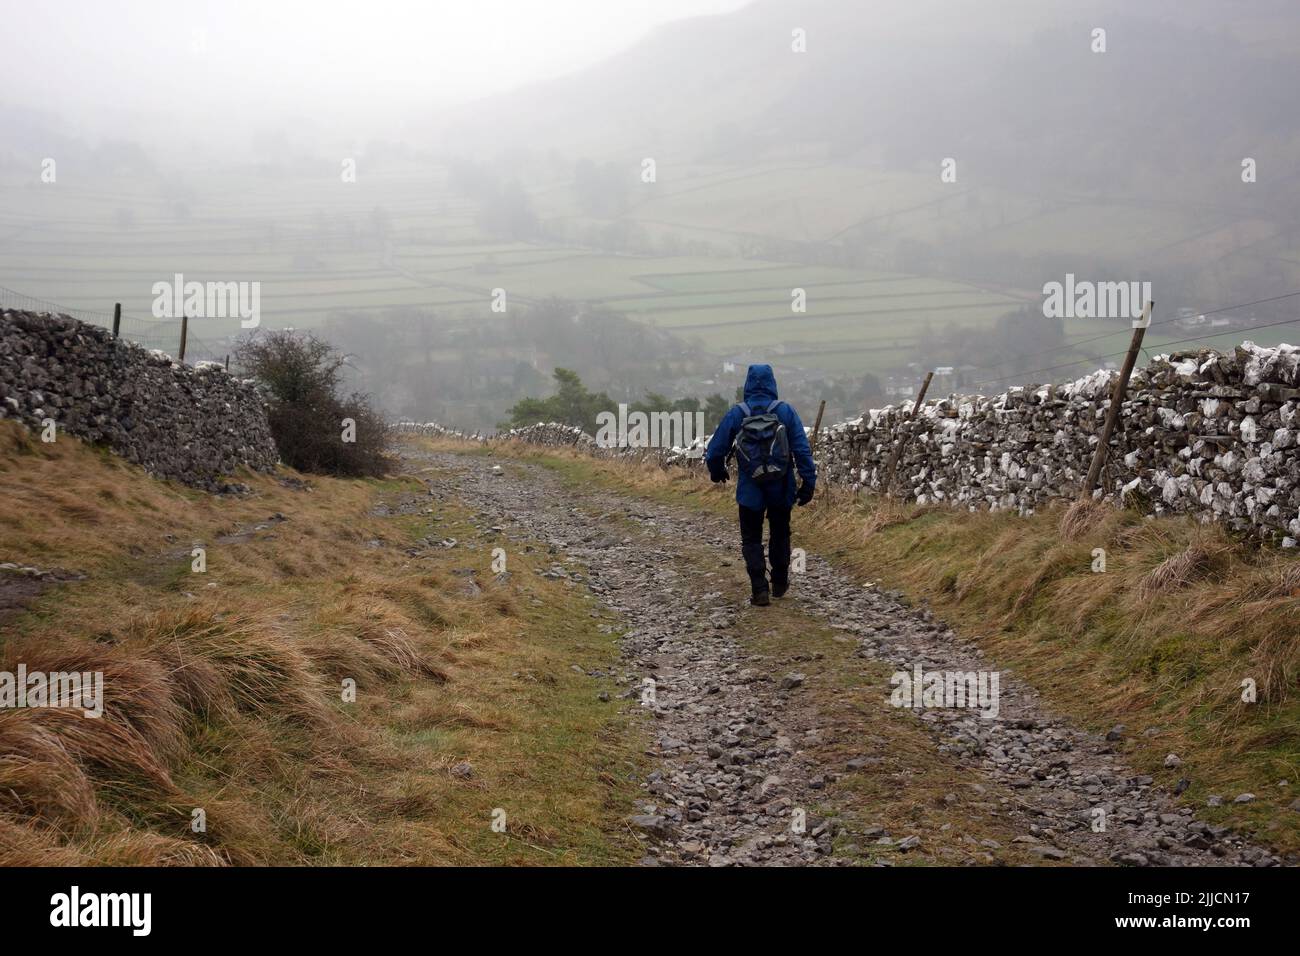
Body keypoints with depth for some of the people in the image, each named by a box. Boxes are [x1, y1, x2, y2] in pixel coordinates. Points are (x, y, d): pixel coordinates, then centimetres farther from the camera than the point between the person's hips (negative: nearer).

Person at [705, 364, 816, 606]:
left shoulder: (736, 413, -7)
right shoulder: (786, 411, -7)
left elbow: (716, 449, -1)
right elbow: (802, 449, -9)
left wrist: (717, 472, 19)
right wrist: (808, 482, -3)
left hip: (750, 489, -1)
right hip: (781, 487, 1)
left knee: (751, 539, 9)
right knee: (780, 535, 21)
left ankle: (759, 589, -4)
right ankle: (779, 584, 31)